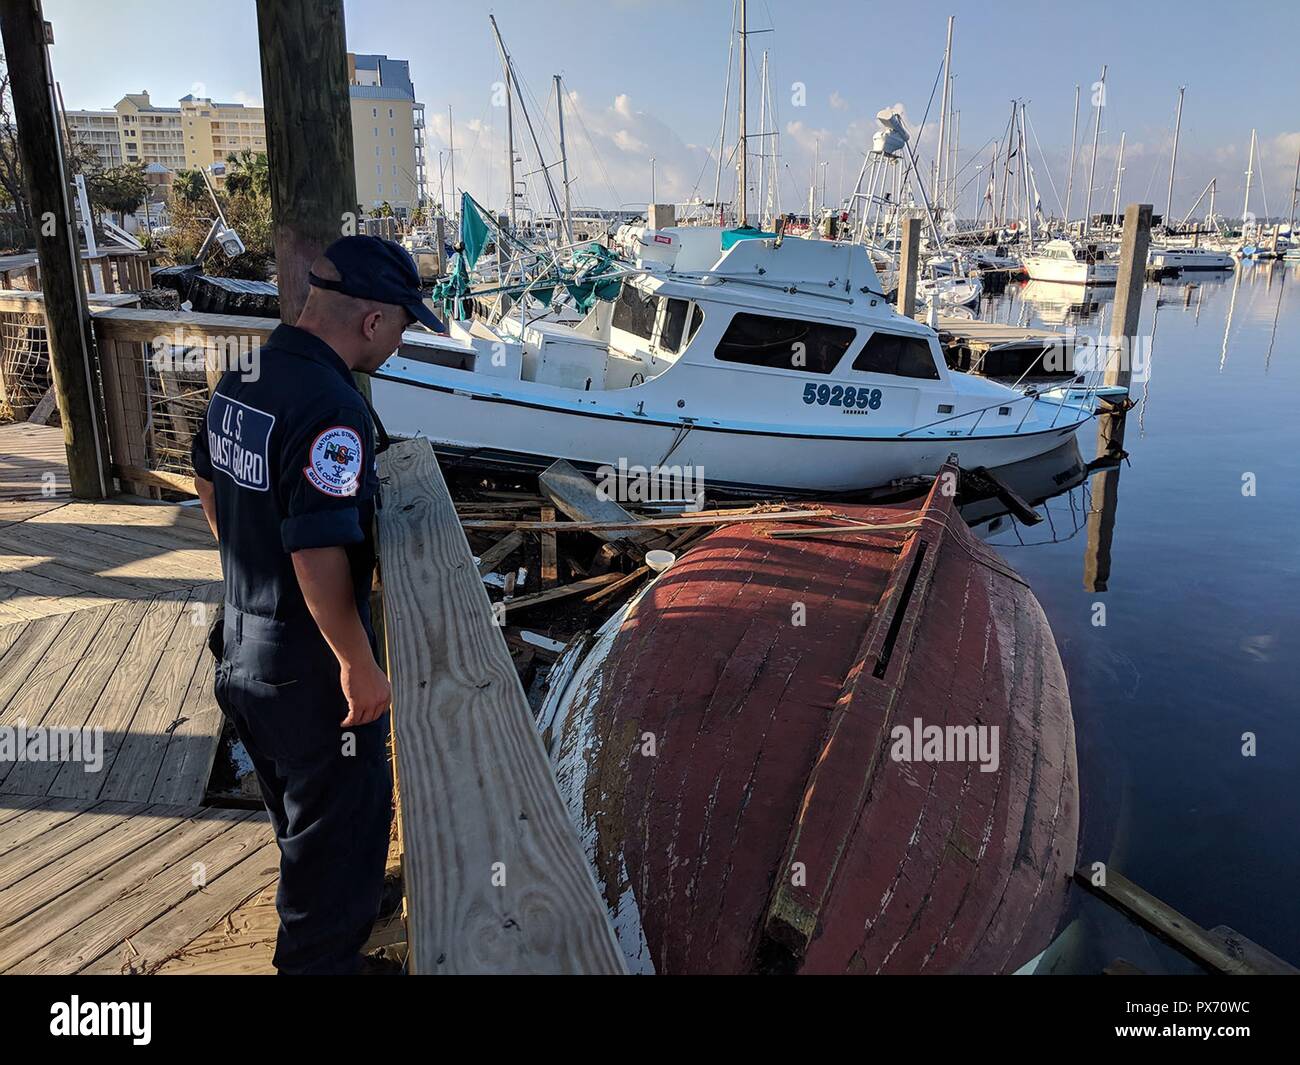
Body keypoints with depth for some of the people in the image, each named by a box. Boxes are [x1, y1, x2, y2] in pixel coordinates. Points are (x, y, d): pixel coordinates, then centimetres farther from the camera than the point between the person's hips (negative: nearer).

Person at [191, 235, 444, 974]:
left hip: (244, 644, 10)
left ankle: (329, 916, 52)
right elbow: (319, 558, -31)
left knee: (302, 812, 29)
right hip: (309, 665, -10)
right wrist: (360, 667, -22)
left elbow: (209, 481, 16)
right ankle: (322, 958, 27)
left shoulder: (239, 381, 2)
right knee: (343, 823, 10)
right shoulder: (333, 410, -27)